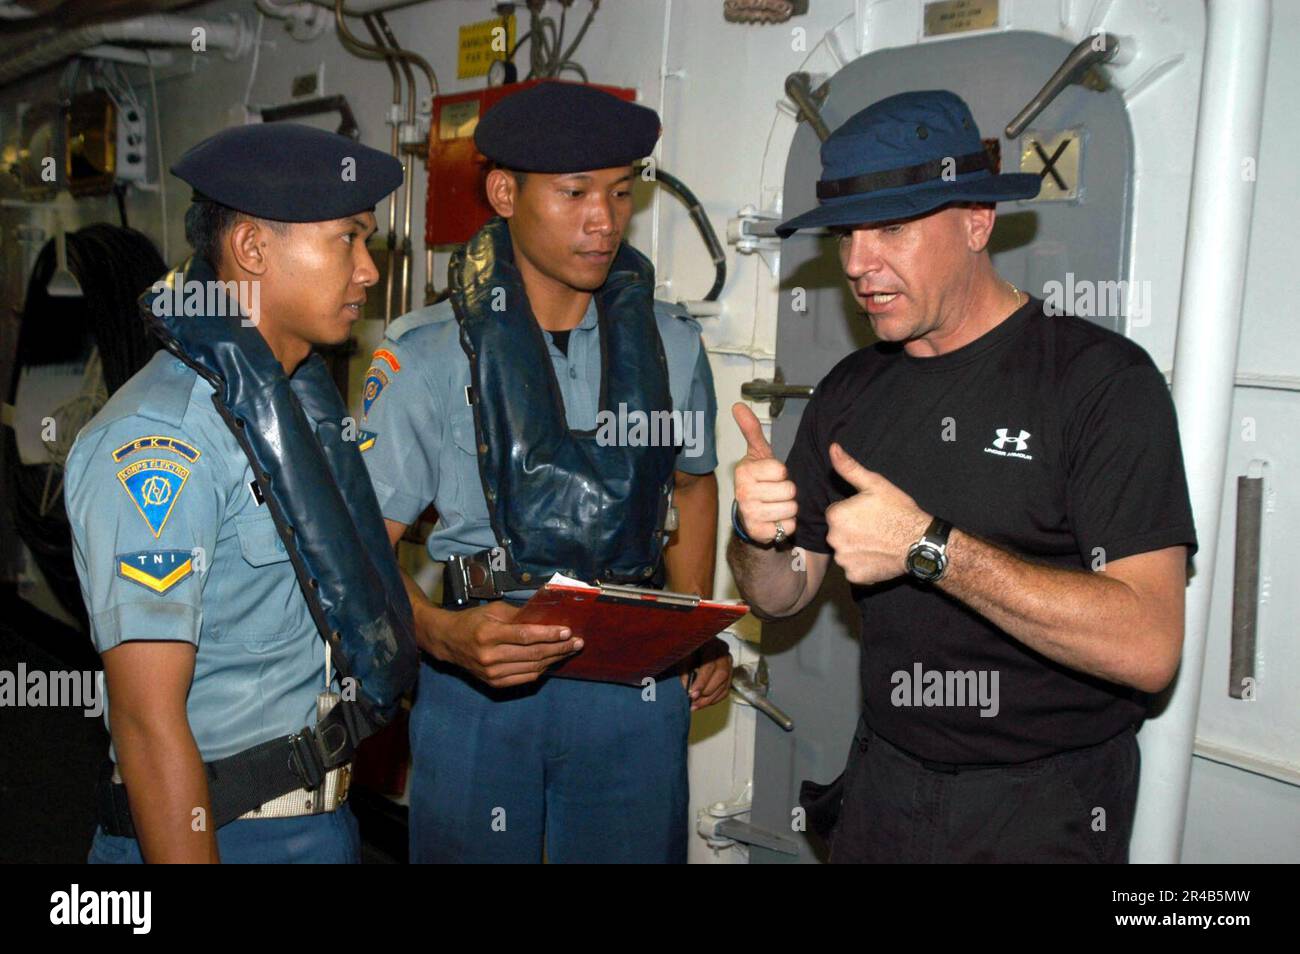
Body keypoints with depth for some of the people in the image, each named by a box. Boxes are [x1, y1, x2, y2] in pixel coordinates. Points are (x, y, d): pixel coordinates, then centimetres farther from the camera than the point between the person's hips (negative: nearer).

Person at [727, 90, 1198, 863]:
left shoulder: (1102, 378, -15)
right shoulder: (851, 392, 2)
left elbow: (1147, 647, -24)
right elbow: (782, 597, 4)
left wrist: (929, 546, -29)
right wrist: (757, 535, -17)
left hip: (1045, 809, -5)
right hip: (882, 784, 5)